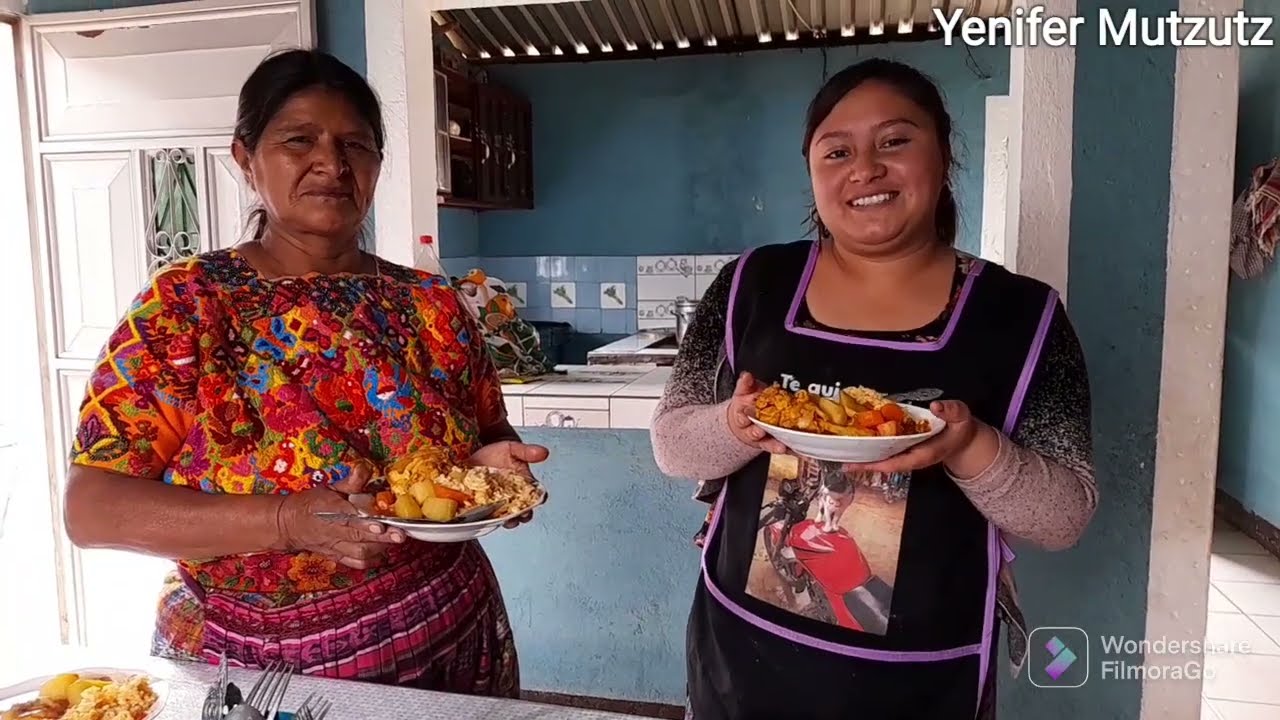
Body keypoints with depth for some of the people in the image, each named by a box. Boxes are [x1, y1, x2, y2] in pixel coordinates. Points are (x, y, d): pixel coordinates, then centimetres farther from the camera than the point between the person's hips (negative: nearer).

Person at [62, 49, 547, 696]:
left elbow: (492, 442, 8)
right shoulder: (183, 304, -10)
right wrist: (290, 521, -27)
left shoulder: (433, 305, -3)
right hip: (250, 675, -2)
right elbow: (91, 508, -13)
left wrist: (492, 464, -16)